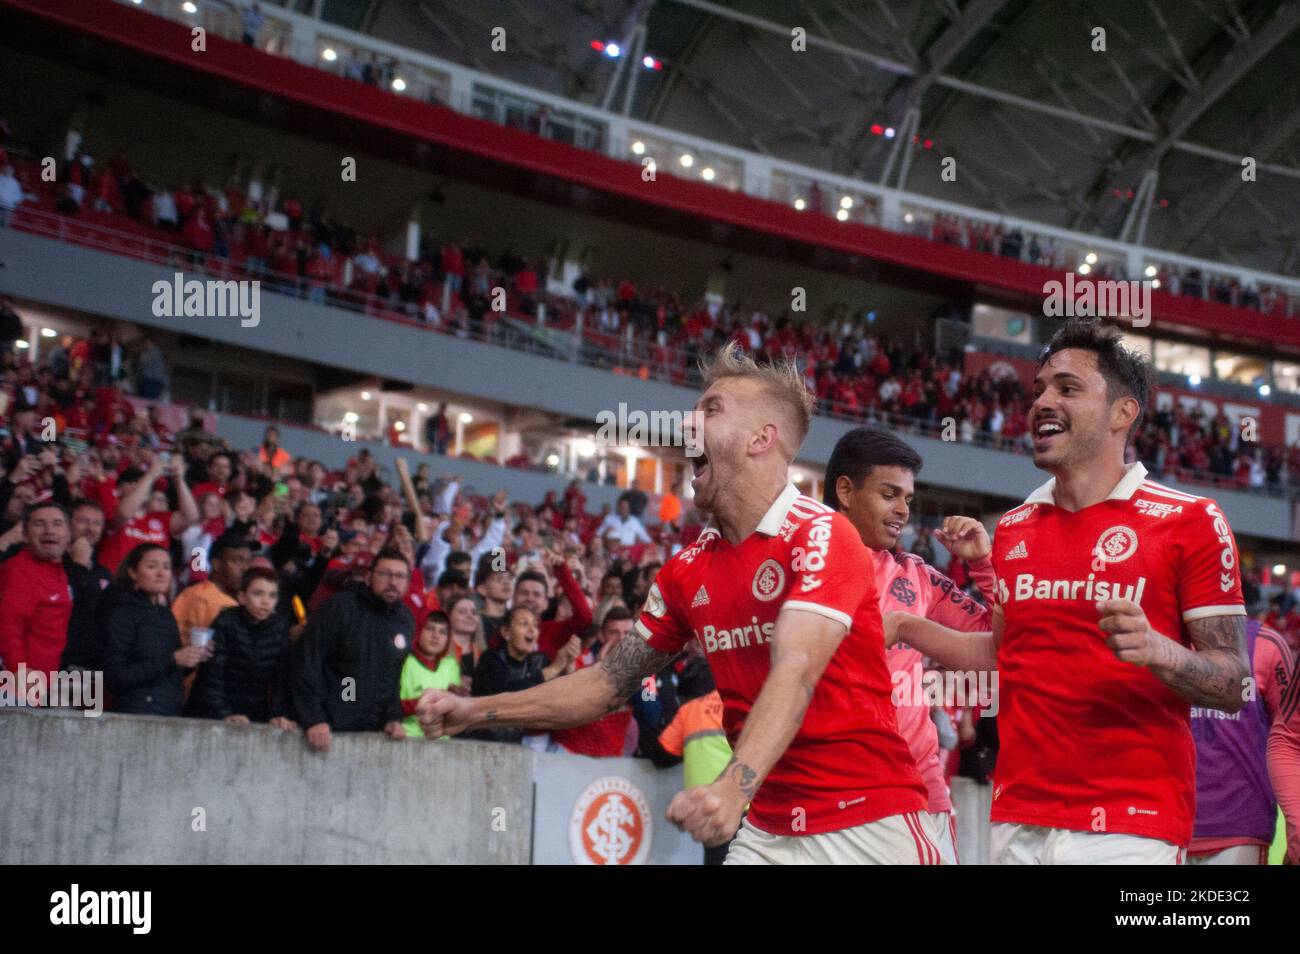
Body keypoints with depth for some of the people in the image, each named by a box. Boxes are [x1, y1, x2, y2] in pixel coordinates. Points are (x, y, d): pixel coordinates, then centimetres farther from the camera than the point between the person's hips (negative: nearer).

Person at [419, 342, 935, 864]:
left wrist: (735, 787, -43)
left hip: (870, 823, -5)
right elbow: (611, 681, 14)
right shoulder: (689, 569, 7)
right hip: (768, 829, 5)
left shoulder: (822, 535, -13)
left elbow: (794, 674, -27)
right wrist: (473, 711, 9)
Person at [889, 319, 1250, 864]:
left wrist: (1159, 650, -25)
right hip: (1017, 822, 5)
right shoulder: (1012, 529, 12)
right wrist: (903, 627, 13)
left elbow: (1233, 686, -7)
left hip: (1131, 826, -5)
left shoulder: (1190, 522, -5)